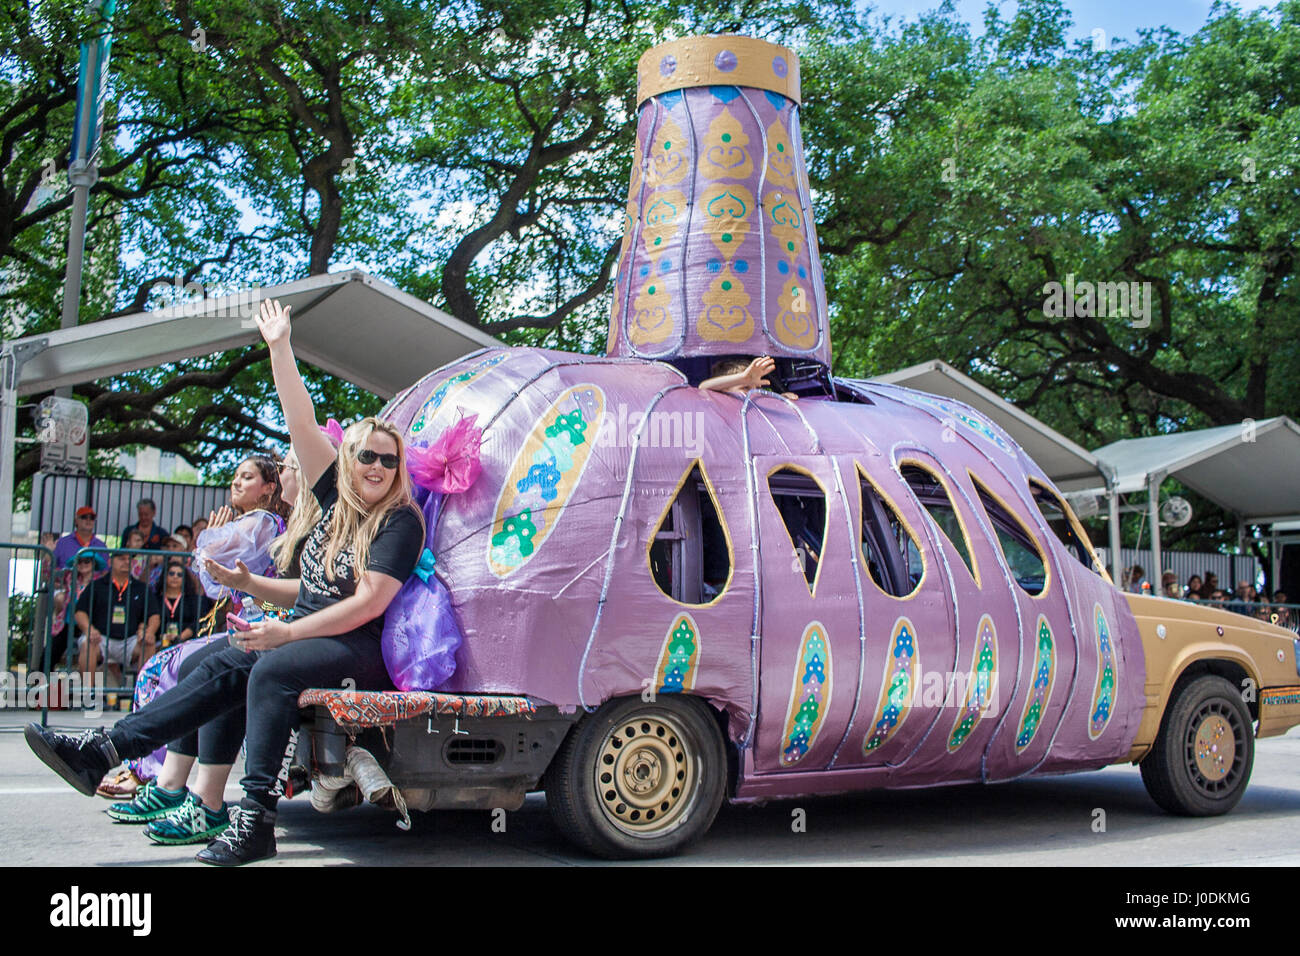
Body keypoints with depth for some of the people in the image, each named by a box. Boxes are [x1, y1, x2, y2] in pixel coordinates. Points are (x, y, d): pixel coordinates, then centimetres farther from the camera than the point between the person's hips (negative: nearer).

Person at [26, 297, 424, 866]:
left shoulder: (400, 522, -9)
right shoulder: (337, 497, 11)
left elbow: (369, 604, -16)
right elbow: (301, 423, 7)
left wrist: (288, 632, -17)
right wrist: (280, 347, 2)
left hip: (362, 650, -7)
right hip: (305, 632, 7)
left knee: (271, 670, -31)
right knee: (222, 667, -12)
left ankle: (254, 818, -34)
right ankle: (103, 751, -16)